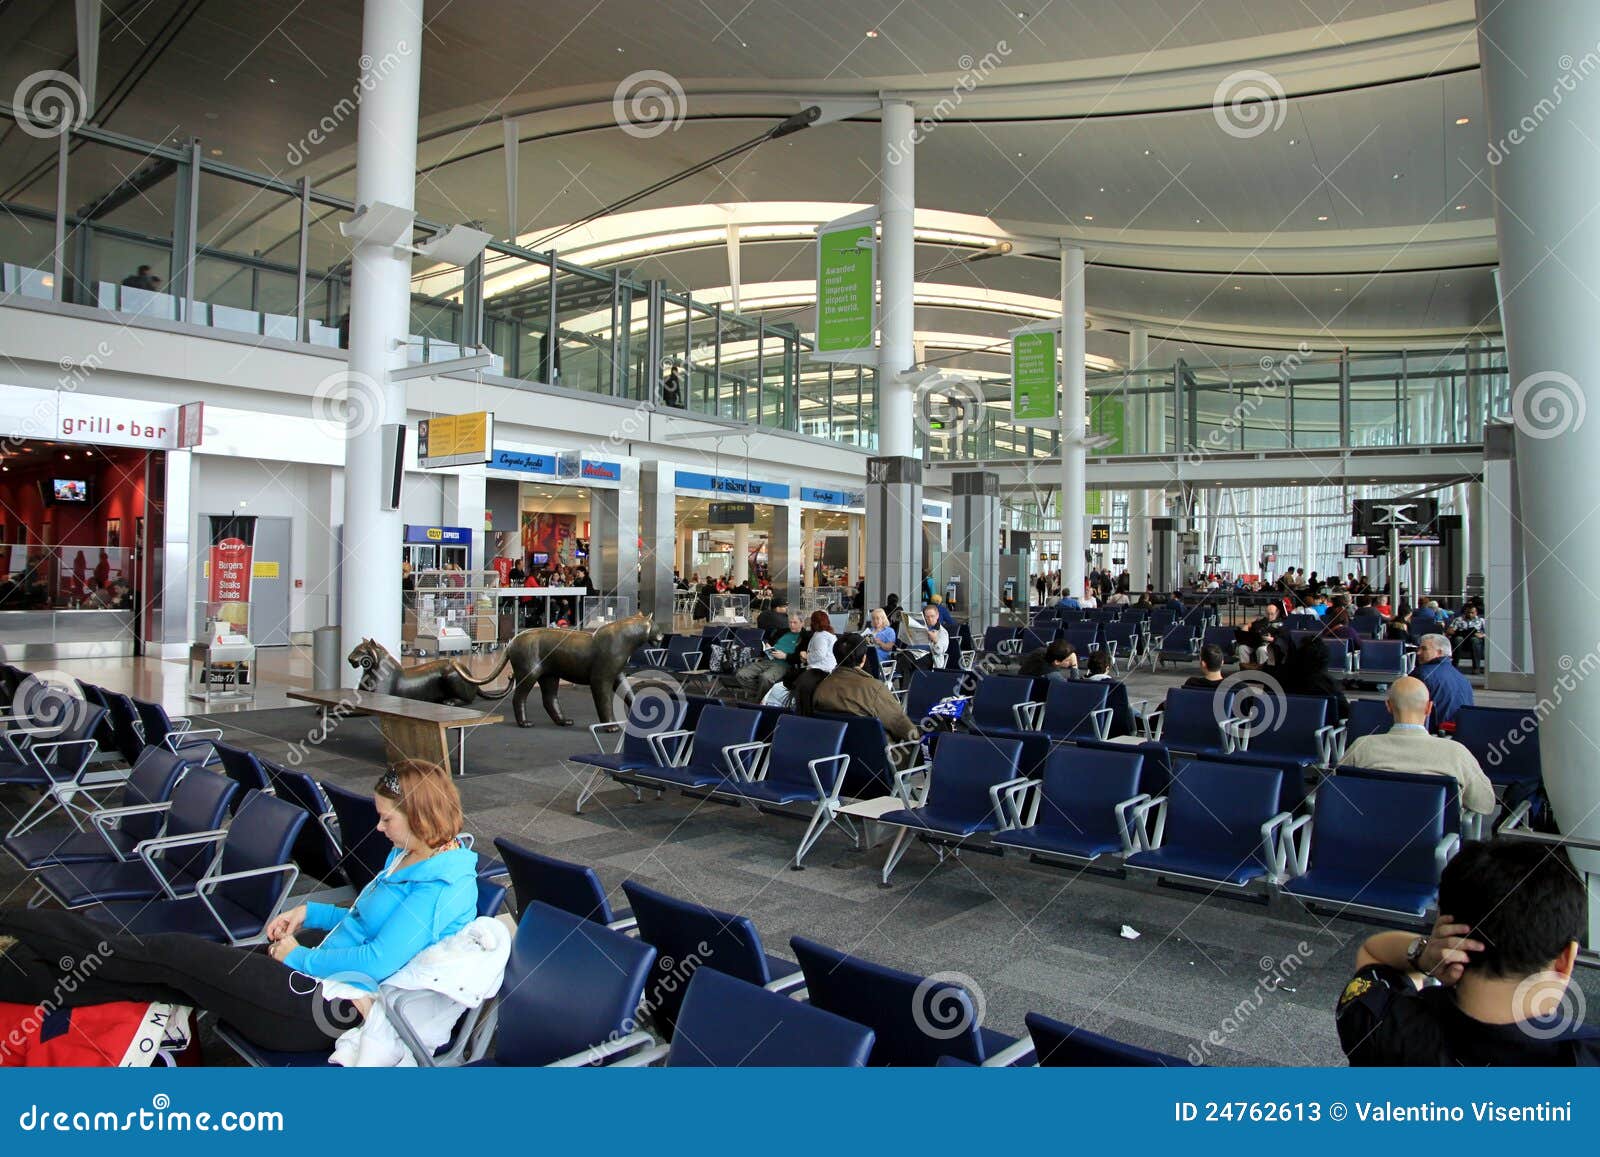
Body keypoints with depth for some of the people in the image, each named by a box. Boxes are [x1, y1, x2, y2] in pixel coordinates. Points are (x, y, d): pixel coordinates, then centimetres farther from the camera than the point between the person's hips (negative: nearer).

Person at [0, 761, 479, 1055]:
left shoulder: (441, 888, -23)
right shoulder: (411, 856, 9)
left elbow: (378, 961, -26)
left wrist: (298, 956, -12)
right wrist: (308, 914, 10)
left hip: (317, 1005, -9)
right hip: (313, 980, 9)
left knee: (172, 954, -4)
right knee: (167, 968, 4)